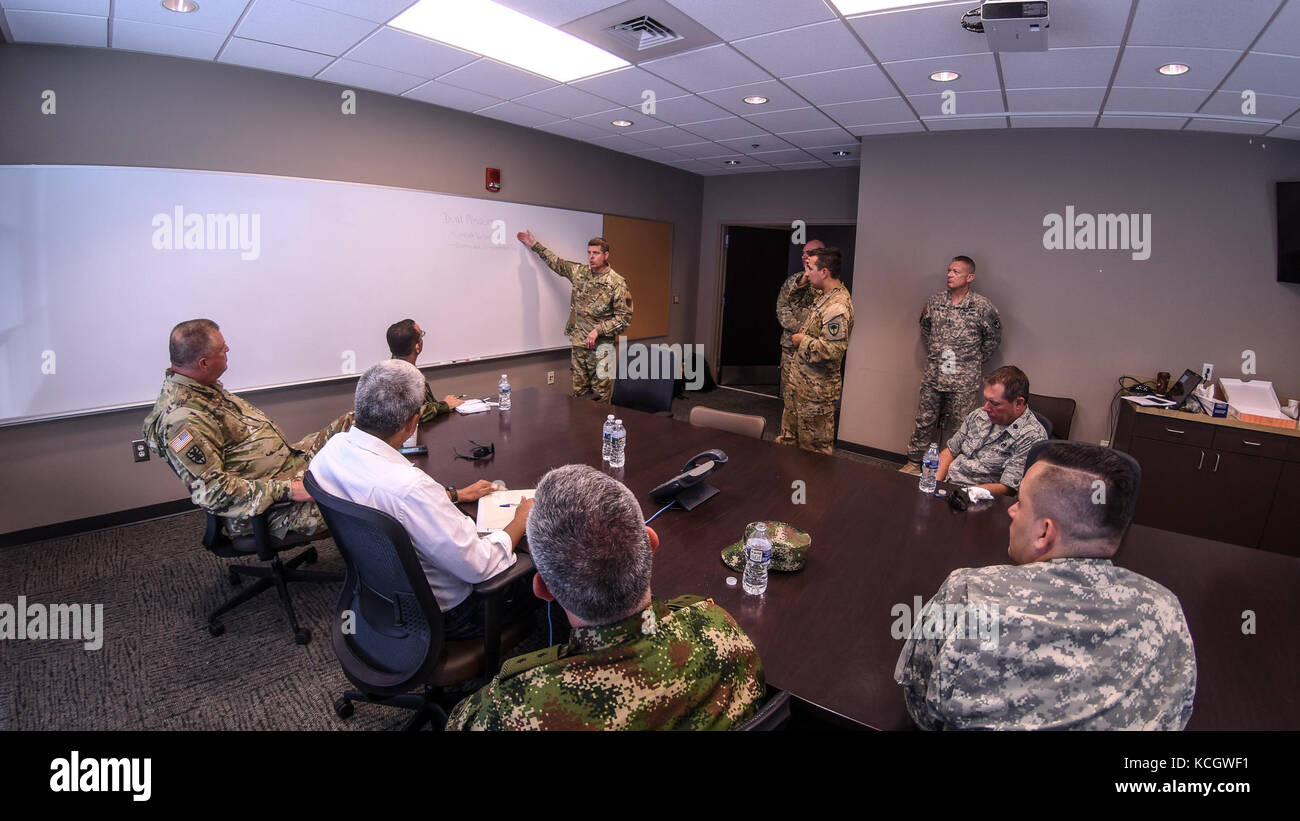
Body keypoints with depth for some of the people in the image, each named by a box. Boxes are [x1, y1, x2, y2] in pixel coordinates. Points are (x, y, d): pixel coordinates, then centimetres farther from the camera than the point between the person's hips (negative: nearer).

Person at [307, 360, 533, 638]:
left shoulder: (330, 450, -13)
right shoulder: (408, 487, -39)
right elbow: (480, 568, -30)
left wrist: (455, 494, 15)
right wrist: (521, 520, -13)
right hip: (441, 611, -7)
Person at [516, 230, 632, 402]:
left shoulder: (617, 283, -9)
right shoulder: (580, 272, 8)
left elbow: (624, 317, -10)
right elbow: (557, 263, 25)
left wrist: (599, 330, -18)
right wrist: (535, 245, 28)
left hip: (600, 347, -5)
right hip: (577, 344, 5)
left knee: (601, 398, -1)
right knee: (578, 394, 11)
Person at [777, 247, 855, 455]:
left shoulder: (837, 307, -26)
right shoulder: (825, 295, 6)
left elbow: (833, 350, -30)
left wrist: (803, 341, -19)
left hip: (817, 387, -10)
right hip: (801, 378, 10)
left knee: (814, 444, 5)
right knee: (789, 432, 24)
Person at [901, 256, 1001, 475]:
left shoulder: (982, 306, -5)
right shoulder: (935, 301, 5)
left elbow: (993, 338, 7)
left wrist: (975, 361, 5)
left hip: (964, 383, -3)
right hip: (933, 377, 3)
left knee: (961, 427, 3)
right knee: (924, 421, 9)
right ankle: (914, 463, 21)